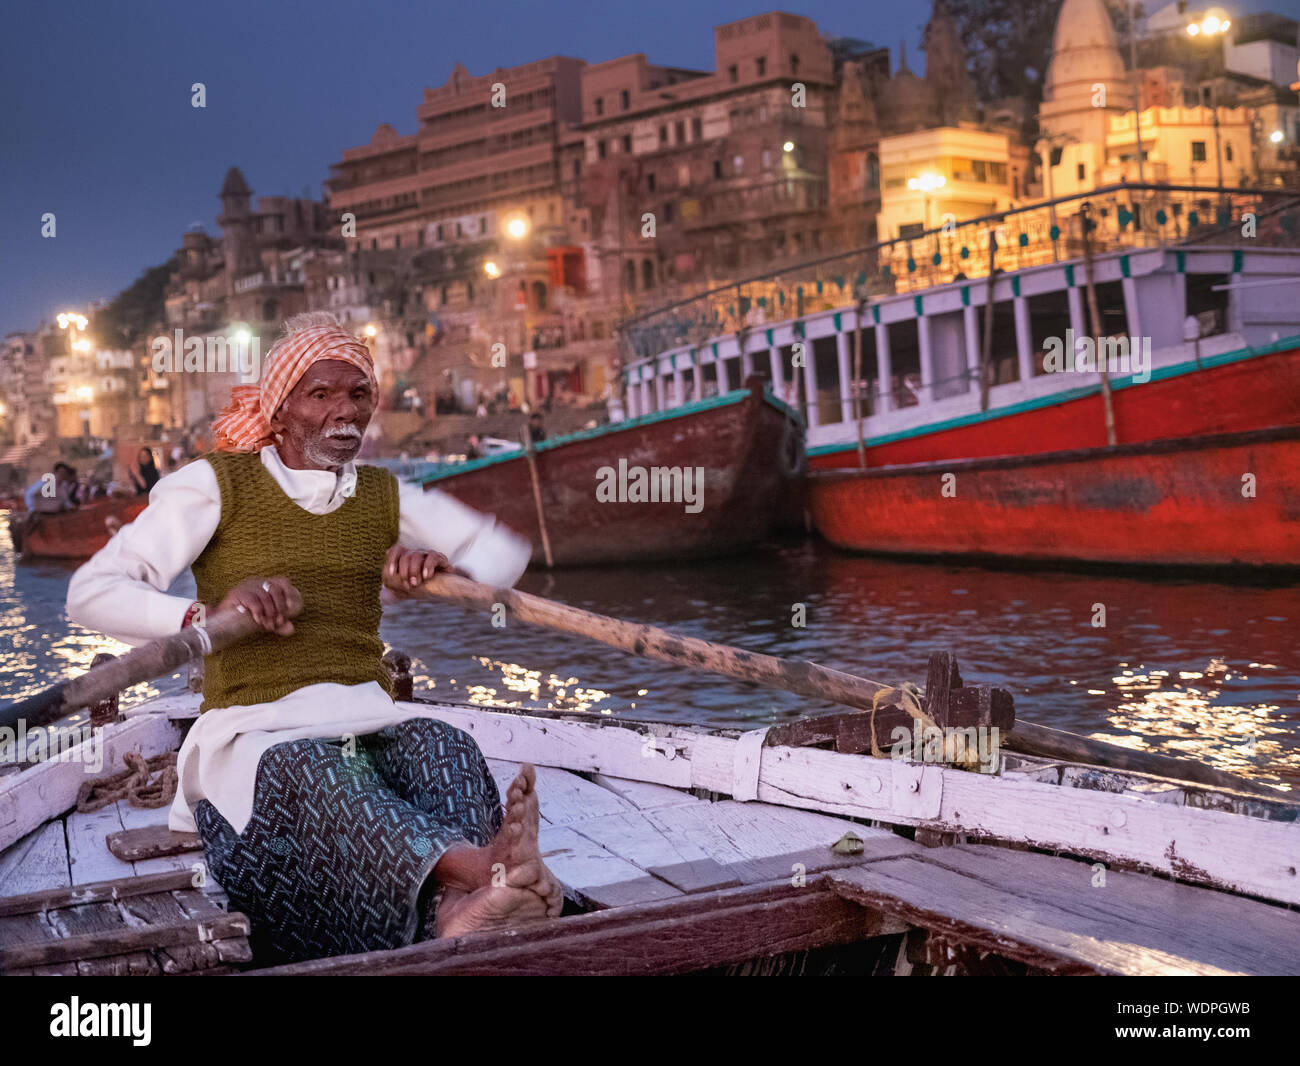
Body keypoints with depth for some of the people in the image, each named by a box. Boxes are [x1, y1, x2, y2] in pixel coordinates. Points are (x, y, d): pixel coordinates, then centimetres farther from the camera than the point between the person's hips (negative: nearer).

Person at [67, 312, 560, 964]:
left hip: (370, 720, 4)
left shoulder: (384, 499, 19)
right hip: (256, 733, -3)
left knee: (443, 746, -32)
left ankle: (460, 908, -63)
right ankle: (478, 867, -66)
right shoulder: (215, 485, 6)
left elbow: (509, 554, 22)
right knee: (316, 771, -39)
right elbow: (91, 592, -2)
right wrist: (205, 617, -22)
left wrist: (442, 562, -3)